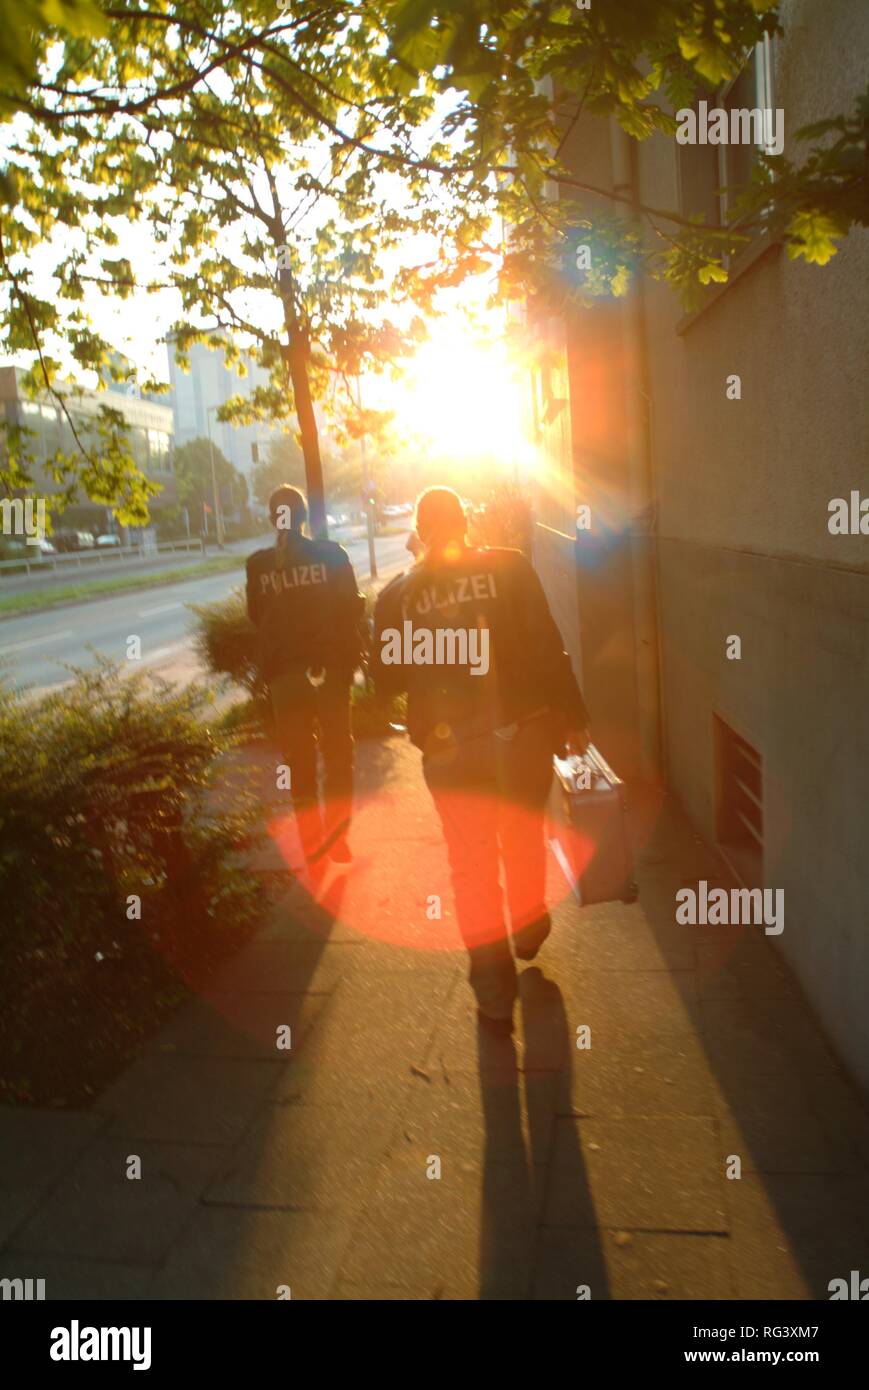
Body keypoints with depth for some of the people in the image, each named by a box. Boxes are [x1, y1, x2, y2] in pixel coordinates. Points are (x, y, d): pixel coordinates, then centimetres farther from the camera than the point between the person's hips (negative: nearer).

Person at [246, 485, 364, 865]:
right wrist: (351, 656, 5)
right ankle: (336, 834, 5)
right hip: (331, 666, -1)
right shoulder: (331, 555, -6)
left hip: (284, 673, 1)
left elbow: (256, 617, 5)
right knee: (338, 753, 11)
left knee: (299, 758, 13)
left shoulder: (258, 565, -2)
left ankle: (312, 840, 18)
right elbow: (351, 609, -5)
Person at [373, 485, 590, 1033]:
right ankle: (529, 928, 45)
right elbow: (548, 649, -9)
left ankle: (495, 992, 15)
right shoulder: (510, 568, -5)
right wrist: (573, 716, -2)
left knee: (471, 862, 10)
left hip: (450, 747, 0)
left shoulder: (398, 594, -1)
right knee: (524, 840, 22)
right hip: (522, 731, 0)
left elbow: (387, 679, 4)